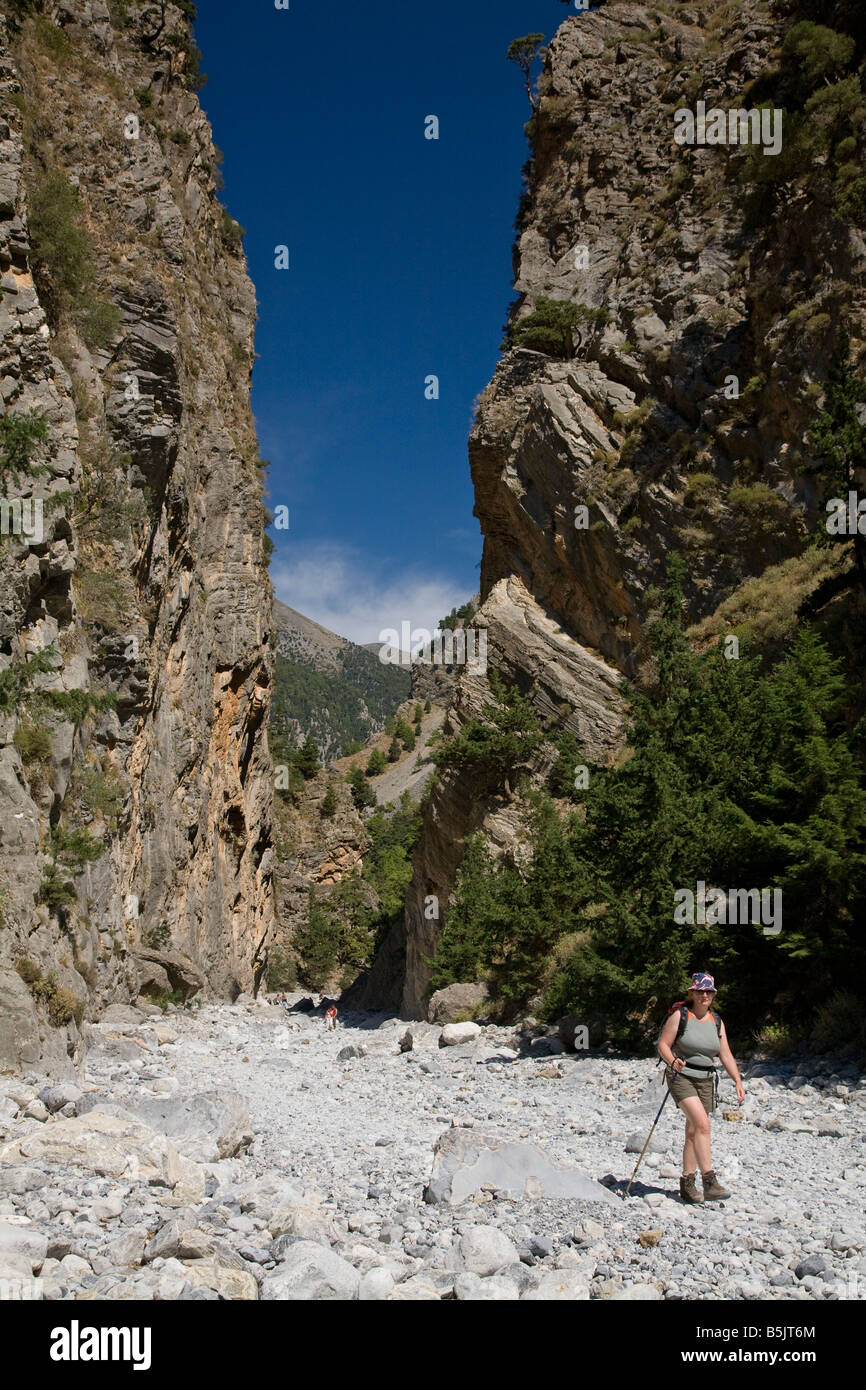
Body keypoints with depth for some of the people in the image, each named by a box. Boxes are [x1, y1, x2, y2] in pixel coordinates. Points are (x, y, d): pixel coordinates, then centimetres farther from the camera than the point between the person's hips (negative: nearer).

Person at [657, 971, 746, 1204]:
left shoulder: (717, 1022, 9)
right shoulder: (680, 1016, -5)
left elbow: (726, 1055, 9)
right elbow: (663, 1045, -7)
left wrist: (738, 1082, -1)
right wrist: (673, 1061, -26)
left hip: (706, 1080, 5)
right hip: (681, 1076, -5)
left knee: (693, 1132, 6)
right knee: (702, 1125, -20)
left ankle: (687, 1183, 16)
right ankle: (709, 1181, -22)